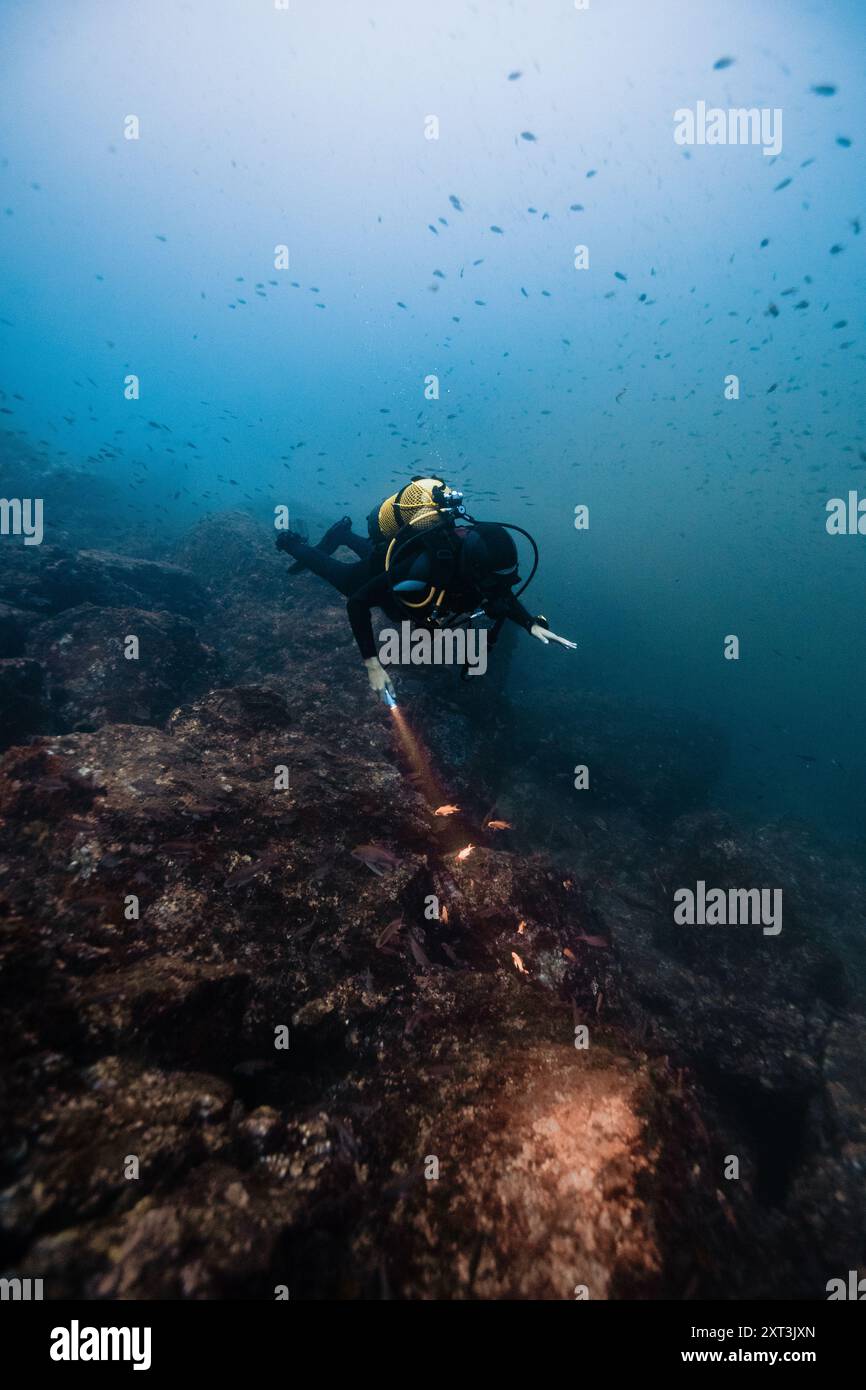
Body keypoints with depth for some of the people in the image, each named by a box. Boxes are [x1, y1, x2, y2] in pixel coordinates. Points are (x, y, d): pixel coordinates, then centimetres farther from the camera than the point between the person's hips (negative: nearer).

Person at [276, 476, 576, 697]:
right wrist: (372, 664, -48)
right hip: (381, 566, -4)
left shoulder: (483, 557, -36)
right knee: (342, 579, 29)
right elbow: (357, 602, -43)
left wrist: (533, 624, -32)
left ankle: (344, 534, 60)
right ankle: (292, 543, 50)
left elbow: (503, 595, -14)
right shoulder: (422, 571, -52)